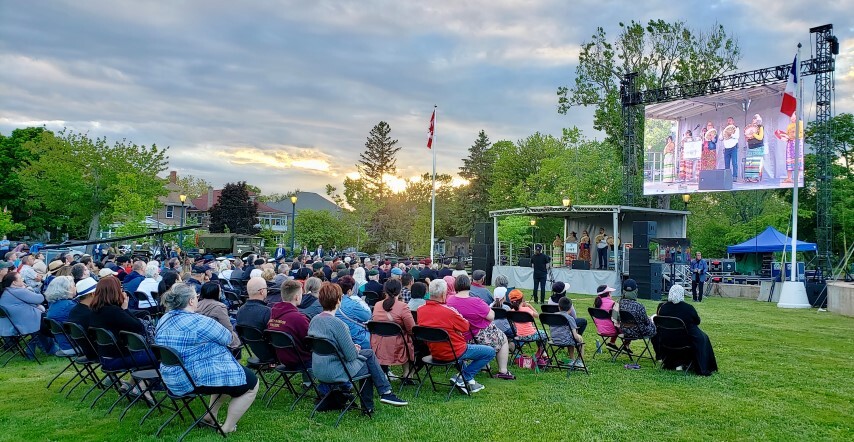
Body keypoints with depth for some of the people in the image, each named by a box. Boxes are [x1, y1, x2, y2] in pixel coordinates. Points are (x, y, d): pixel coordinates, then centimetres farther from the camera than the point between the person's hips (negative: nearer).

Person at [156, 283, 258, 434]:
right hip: (198, 379, -10)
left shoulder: (163, 320, 4)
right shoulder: (198, 321, -23)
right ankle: (227, 428, 11)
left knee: (229, 373, 31)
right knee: (251, 382, 7)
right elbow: (227, 338, -8)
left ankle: (210, 416, 27)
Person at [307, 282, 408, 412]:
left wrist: (352, 347, 12)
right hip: (334, 372, -8)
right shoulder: (337, 324, -23)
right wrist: (356, 350, 4)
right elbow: (351, 355, -18)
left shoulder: (314, 320, 2)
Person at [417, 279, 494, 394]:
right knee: (490, 352, 3)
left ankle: (469, 380, 28)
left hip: (434, 353, 8)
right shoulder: (449, 311, -26)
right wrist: (459, 316, 6)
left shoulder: (420, 310, -6)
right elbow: (466, 327, -10)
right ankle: (464, 378, 2)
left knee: (466, 346, 36)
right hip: (454, 353, -8)